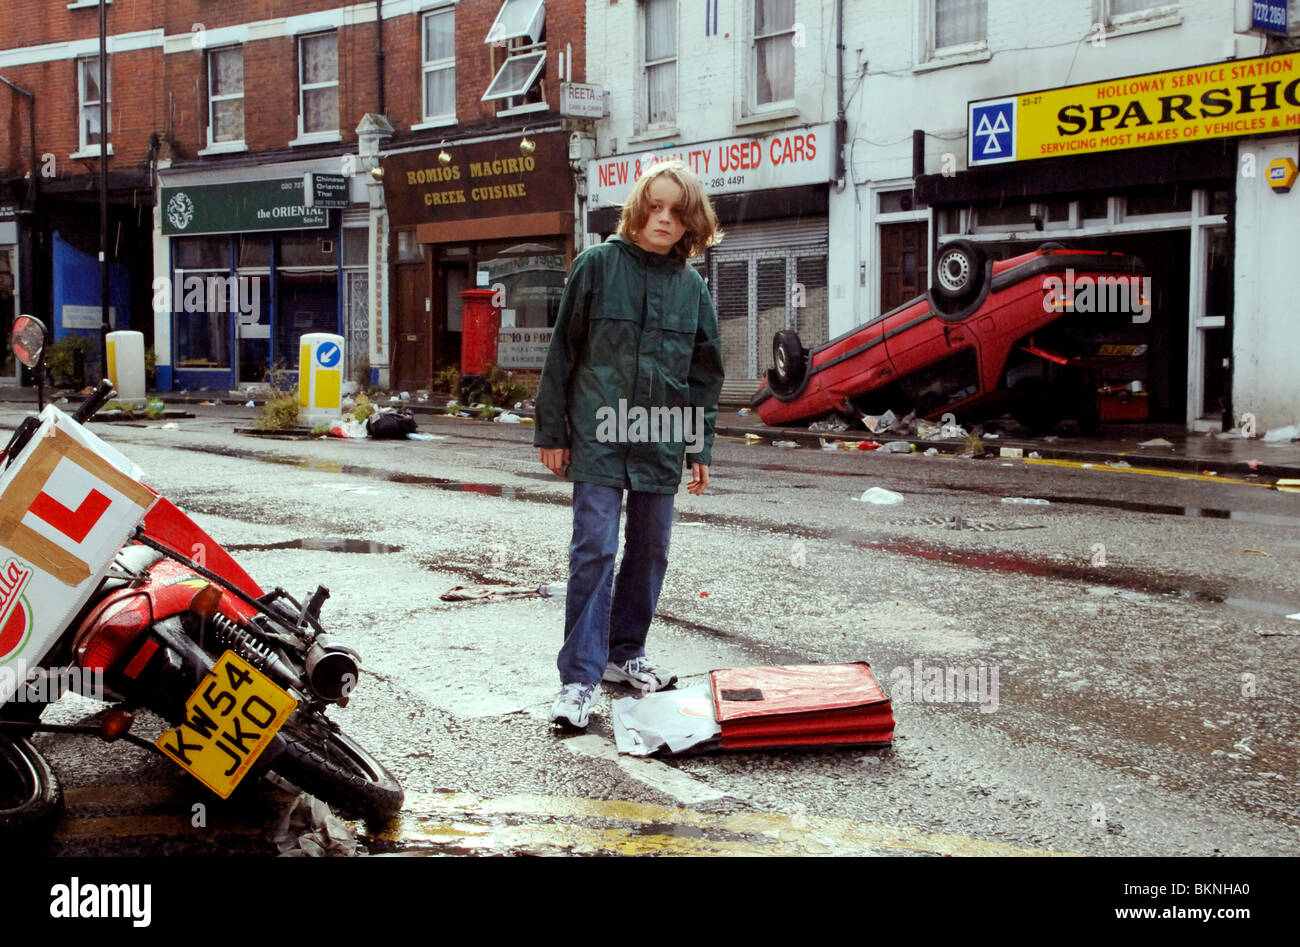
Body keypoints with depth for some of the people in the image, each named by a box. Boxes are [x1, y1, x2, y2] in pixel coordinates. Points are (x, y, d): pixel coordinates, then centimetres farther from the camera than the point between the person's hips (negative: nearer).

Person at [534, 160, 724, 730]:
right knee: (594, 550, -9)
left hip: (661, 441, 4)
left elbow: (705, 374, 14)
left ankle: (624, 653, 29)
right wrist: (552, 431, -2)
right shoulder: (598, 266, -1)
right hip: (599, 436, -4)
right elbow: (563, 352, 1)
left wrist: (700, 447, 10)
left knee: (650, 552, 11)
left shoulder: (692, 288, 9)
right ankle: (580, 678, -5)